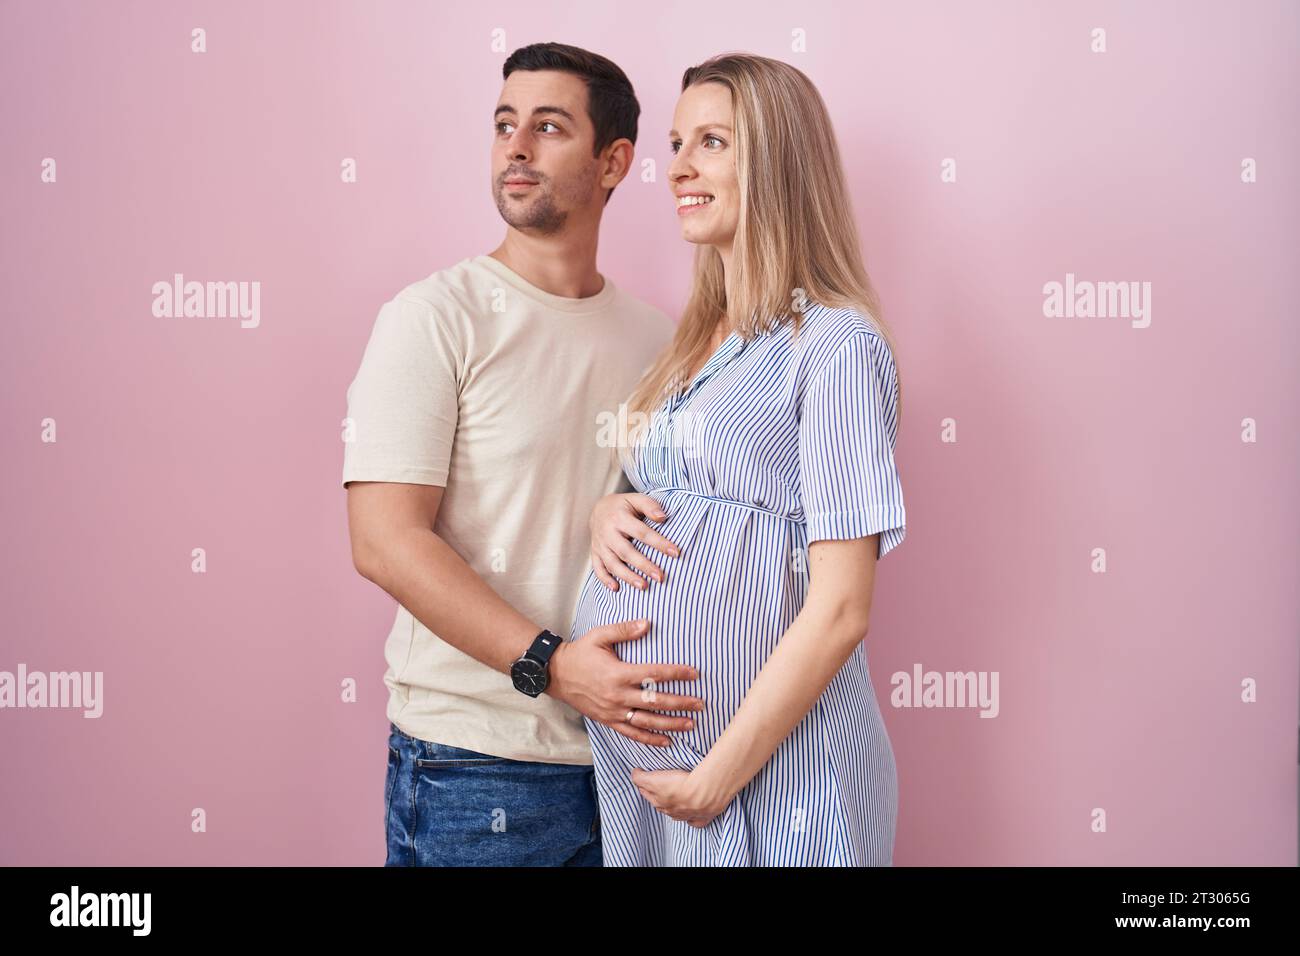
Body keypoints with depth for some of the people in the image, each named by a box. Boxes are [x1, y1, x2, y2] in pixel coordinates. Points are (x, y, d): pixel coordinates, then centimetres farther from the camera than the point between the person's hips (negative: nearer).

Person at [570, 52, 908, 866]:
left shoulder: (835, 345, -13)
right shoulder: (698, 343, 11)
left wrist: (719, 774, -16)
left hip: (771, 767, -7)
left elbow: (841, 608, -17)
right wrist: (606, 514, -1)